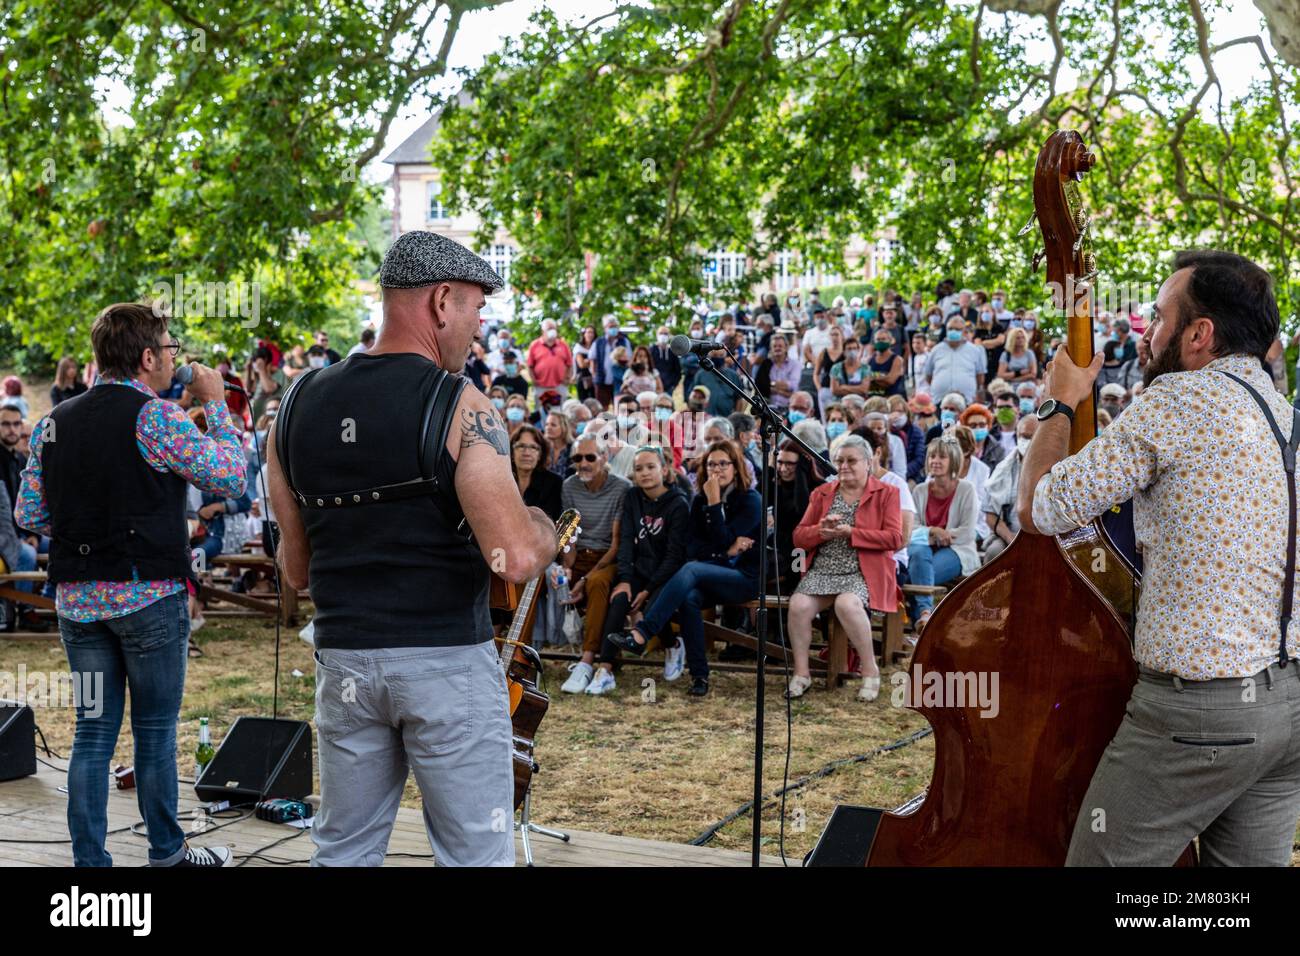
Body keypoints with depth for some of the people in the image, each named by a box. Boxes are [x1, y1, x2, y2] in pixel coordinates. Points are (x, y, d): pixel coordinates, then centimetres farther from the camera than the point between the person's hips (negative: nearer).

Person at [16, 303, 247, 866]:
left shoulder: (55, 423, 8)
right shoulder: (155, 418, -11)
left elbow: (28, 514, 9)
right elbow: (231, 479, -8)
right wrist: (215, 405, 2)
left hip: (77, 599, 5)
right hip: (148, 594, -5)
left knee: (93, 731, 9)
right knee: (155, 732, 7)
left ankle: (89, 860, 11)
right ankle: (167, 853, 19)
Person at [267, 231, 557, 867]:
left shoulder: (298, 406, 6)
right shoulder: (461, 408, -11)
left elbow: (294, 570, 12)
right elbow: (515, 559, -20)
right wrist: (544, 529, 1)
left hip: (344, 660, 5)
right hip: (449, 660, -5)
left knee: (343, 852, 15)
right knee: (475, 855, 5)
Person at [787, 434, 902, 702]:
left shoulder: (886, 493, 7)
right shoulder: (822, 493, 18)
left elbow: (894, 539, -7)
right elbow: (798, 537, 13)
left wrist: (850, 533, -11)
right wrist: (821, 530, -9)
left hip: (863, 572, -3)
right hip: (822, 570, 4)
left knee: (847, 604, -35)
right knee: (798, 604, -26)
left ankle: (870, 671, -18)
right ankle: (801, 673, -11)